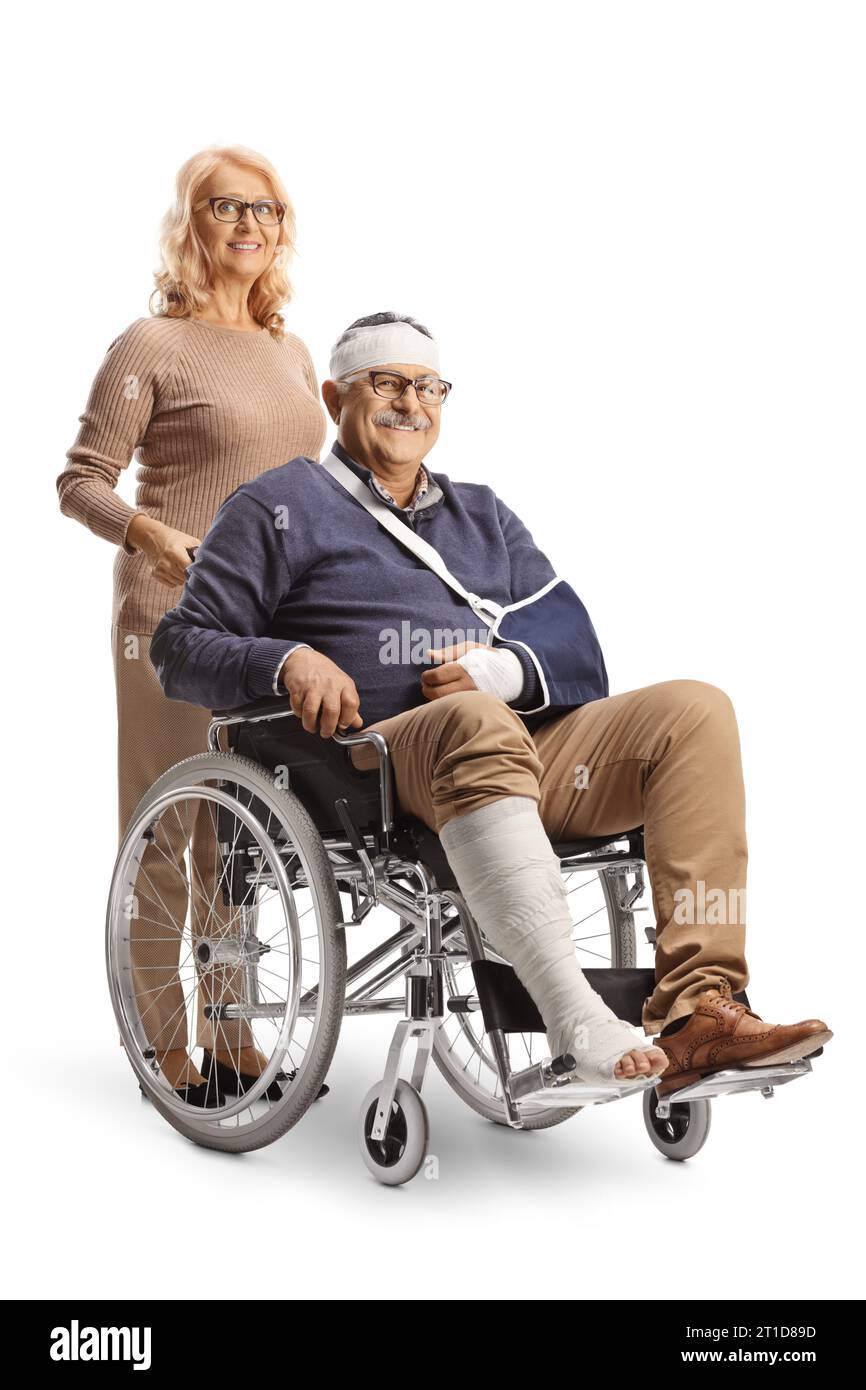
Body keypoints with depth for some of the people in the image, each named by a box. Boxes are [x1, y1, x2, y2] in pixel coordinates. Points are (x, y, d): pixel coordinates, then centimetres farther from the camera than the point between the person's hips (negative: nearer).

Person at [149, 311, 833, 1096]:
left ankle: (697, 1011, -31)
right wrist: (288, 661, -14)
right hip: (374, 772, -5)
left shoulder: (486, 517, 29)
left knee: (694, 711, -18)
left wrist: (509, 670, -5)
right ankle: (578, 1027, -49)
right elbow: (180, 649, 7)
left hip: (526, 752, 5)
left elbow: (583, 664, 19)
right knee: (476, 723, -39)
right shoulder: (282, 507, 16)